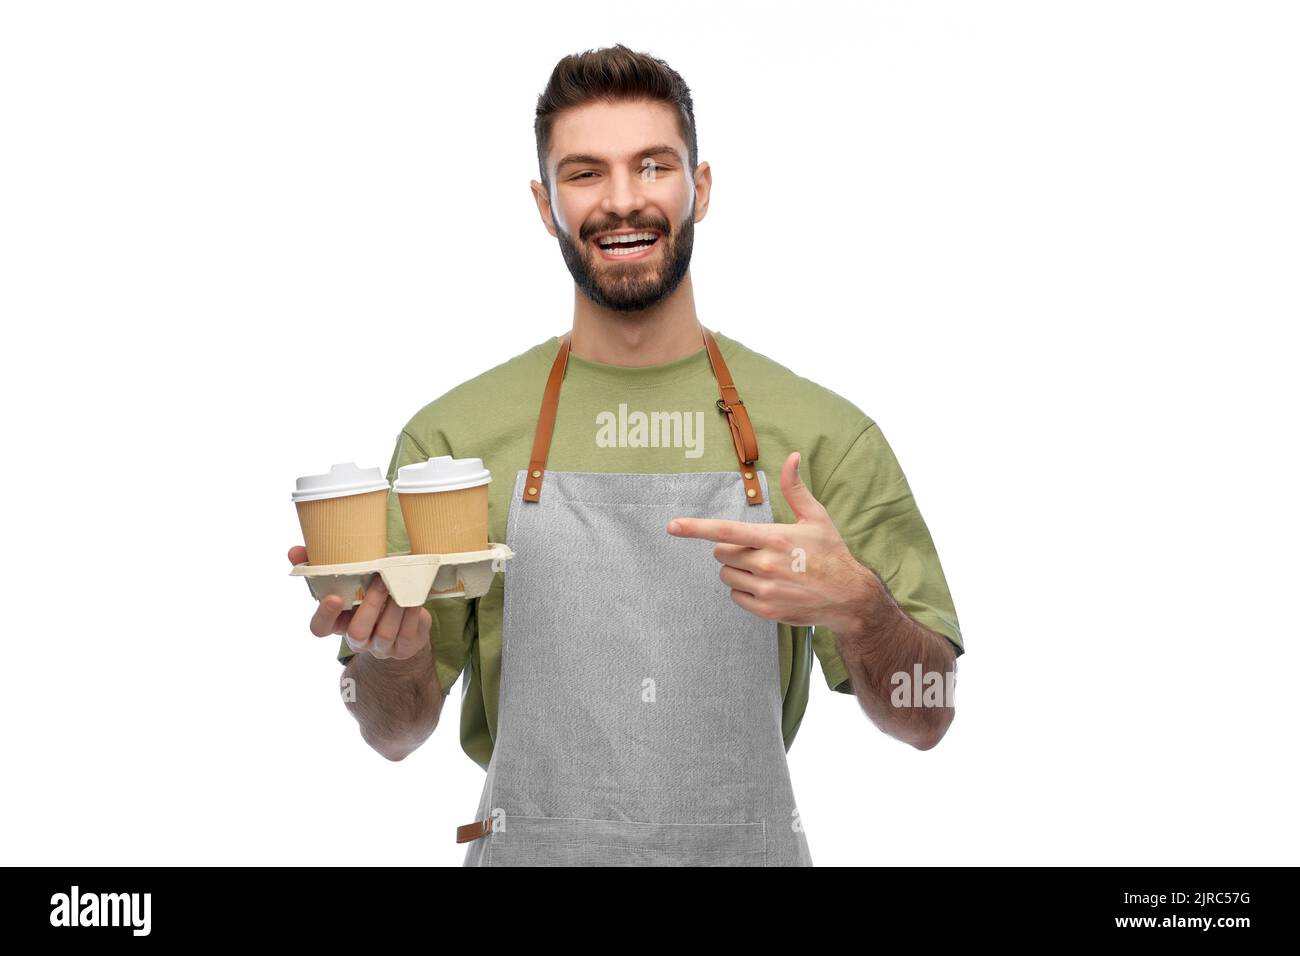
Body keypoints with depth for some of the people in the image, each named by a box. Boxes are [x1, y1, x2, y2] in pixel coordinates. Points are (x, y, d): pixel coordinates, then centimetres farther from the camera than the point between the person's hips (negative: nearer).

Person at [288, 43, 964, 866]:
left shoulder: (826, 434, -5)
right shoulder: (452, 436, -4)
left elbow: (925, 718, -4)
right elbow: (398, 733, 1)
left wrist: (855, 605, -23)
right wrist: (389, 650, -20)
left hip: (751, 848, 0)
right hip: (530, 849, 0)